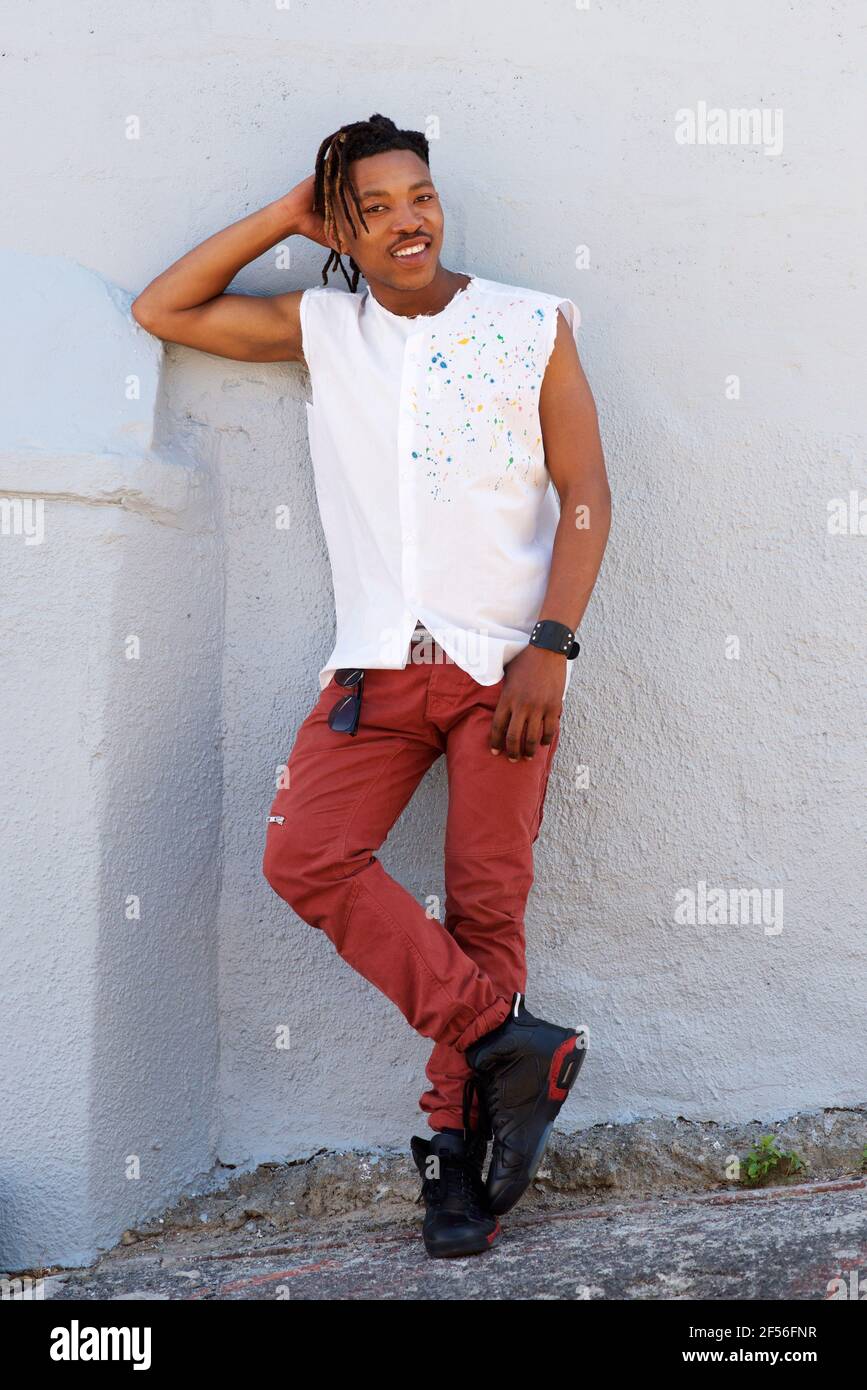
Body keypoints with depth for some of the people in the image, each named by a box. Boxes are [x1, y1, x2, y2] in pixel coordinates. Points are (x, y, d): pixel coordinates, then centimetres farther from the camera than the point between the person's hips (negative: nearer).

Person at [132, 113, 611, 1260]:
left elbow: (585, 497, 0)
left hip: (503, 665, -2)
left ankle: (458, 1140, 10)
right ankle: (506, 1037, -11)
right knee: (305, 856, -17)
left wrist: (550, 649, -11)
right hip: (379, 662, 3)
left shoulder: (536, 326, 4)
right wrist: (284, 216, 8)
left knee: (488, 901, -3)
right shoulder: (321, 328, 12)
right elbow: (163, 311, 13)